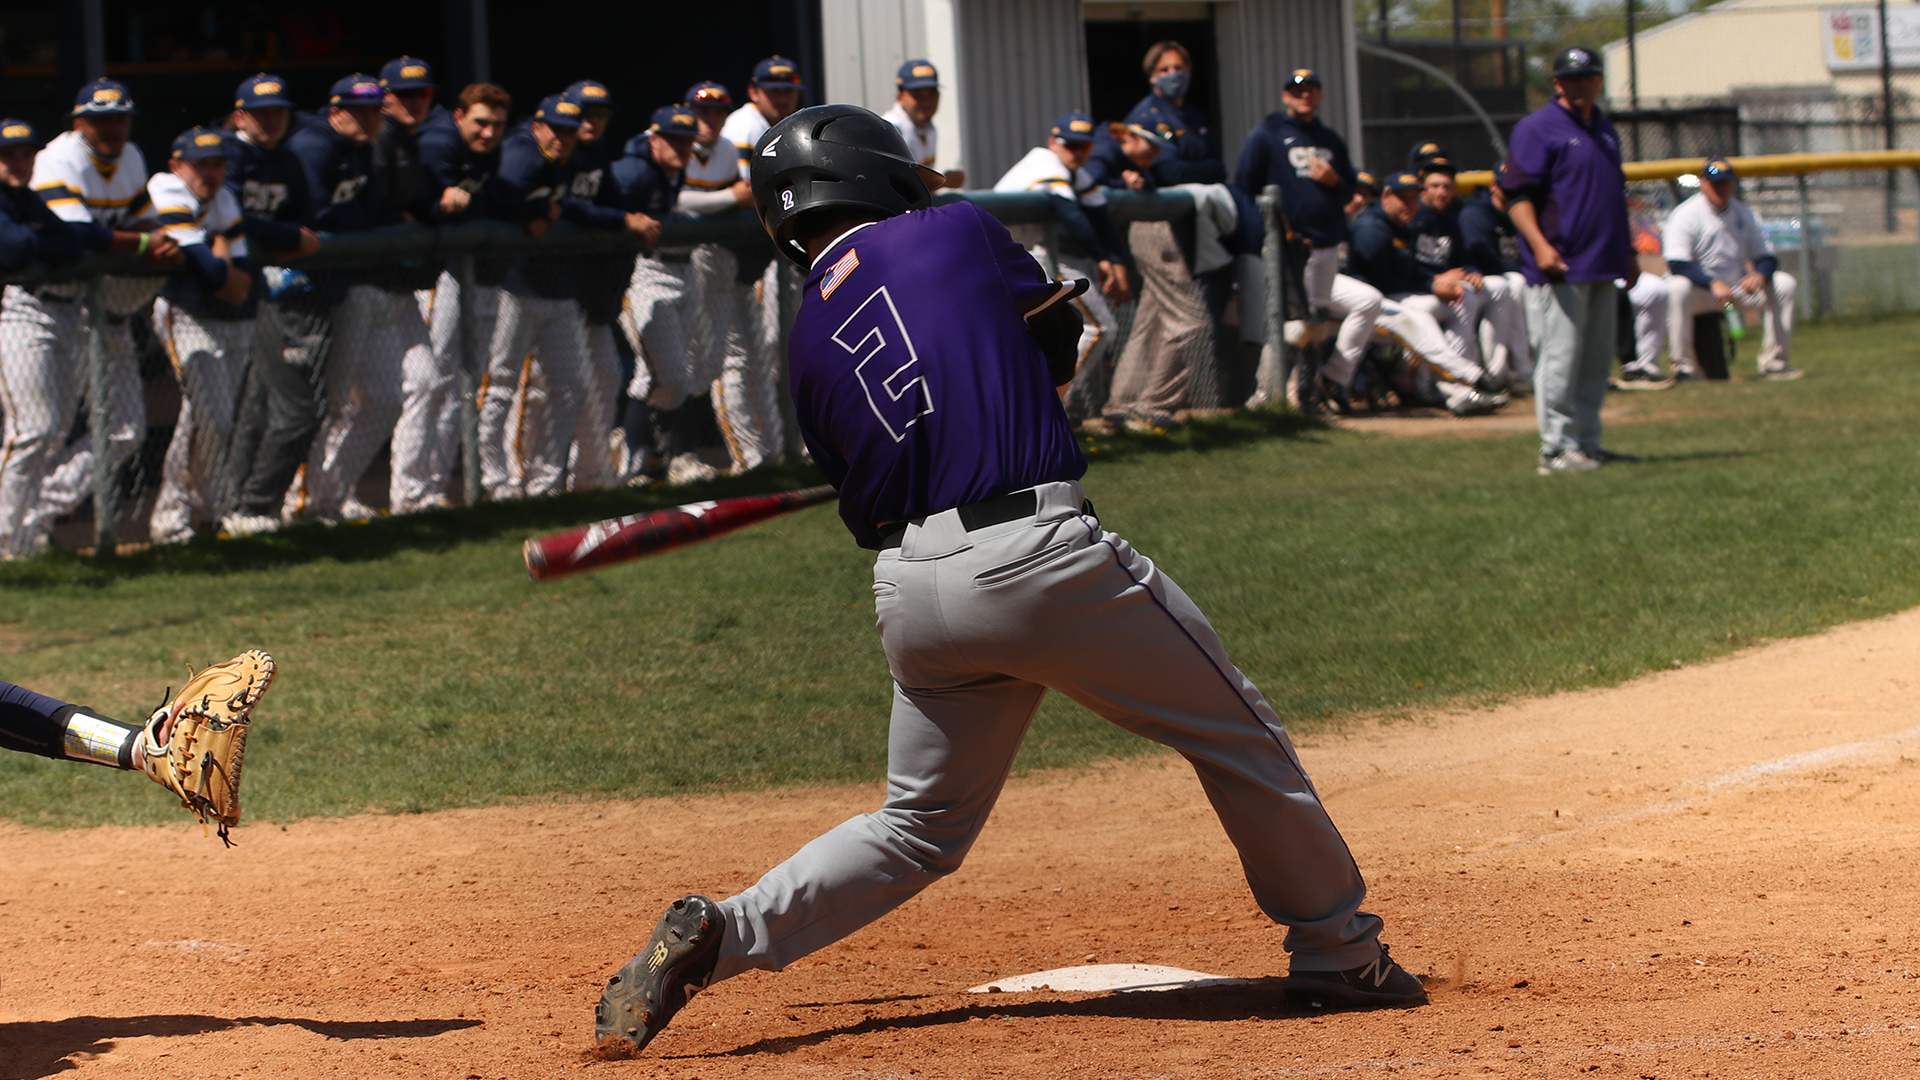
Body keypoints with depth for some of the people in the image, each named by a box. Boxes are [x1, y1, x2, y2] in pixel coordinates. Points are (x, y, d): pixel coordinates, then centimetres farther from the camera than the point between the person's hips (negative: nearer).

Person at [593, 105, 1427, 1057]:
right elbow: (1060, 341, 19)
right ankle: (1339, 953, 21)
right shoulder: (959, 231, 4)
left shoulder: (809, 346, 15)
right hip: (1037, 555, -5)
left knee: (921, 827, 20)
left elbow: (864, 507, 17)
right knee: (1237, 736, 12)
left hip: (909, 588, 5)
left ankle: (716, 936, 5)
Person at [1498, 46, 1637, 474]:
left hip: (1603, 267, 8)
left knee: (1596, 361, 10)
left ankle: (1587, 442, 17)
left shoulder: (1604, 129, 19)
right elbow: (1517, 194, -12)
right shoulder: (1538, 129, -6)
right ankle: (1557, 448, -6)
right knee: (1560, 358, -8)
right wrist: (1539, 244, -24)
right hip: (1560, 266, -8)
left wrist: (1628, 252, 24)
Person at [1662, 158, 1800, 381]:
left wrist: (1759, 274, -23)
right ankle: (1684, 362, -27)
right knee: (1678, 287, -38)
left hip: (1738, 287, 5)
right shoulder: (1685, 214, -12)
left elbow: (1767, 257, 2)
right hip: (1699, 291, -5)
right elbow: (1677, 264, -23)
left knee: (1784, 284, -13)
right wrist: (1713, 283, -36)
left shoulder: (1745, 214, 5)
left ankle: (1773, 362, -10)